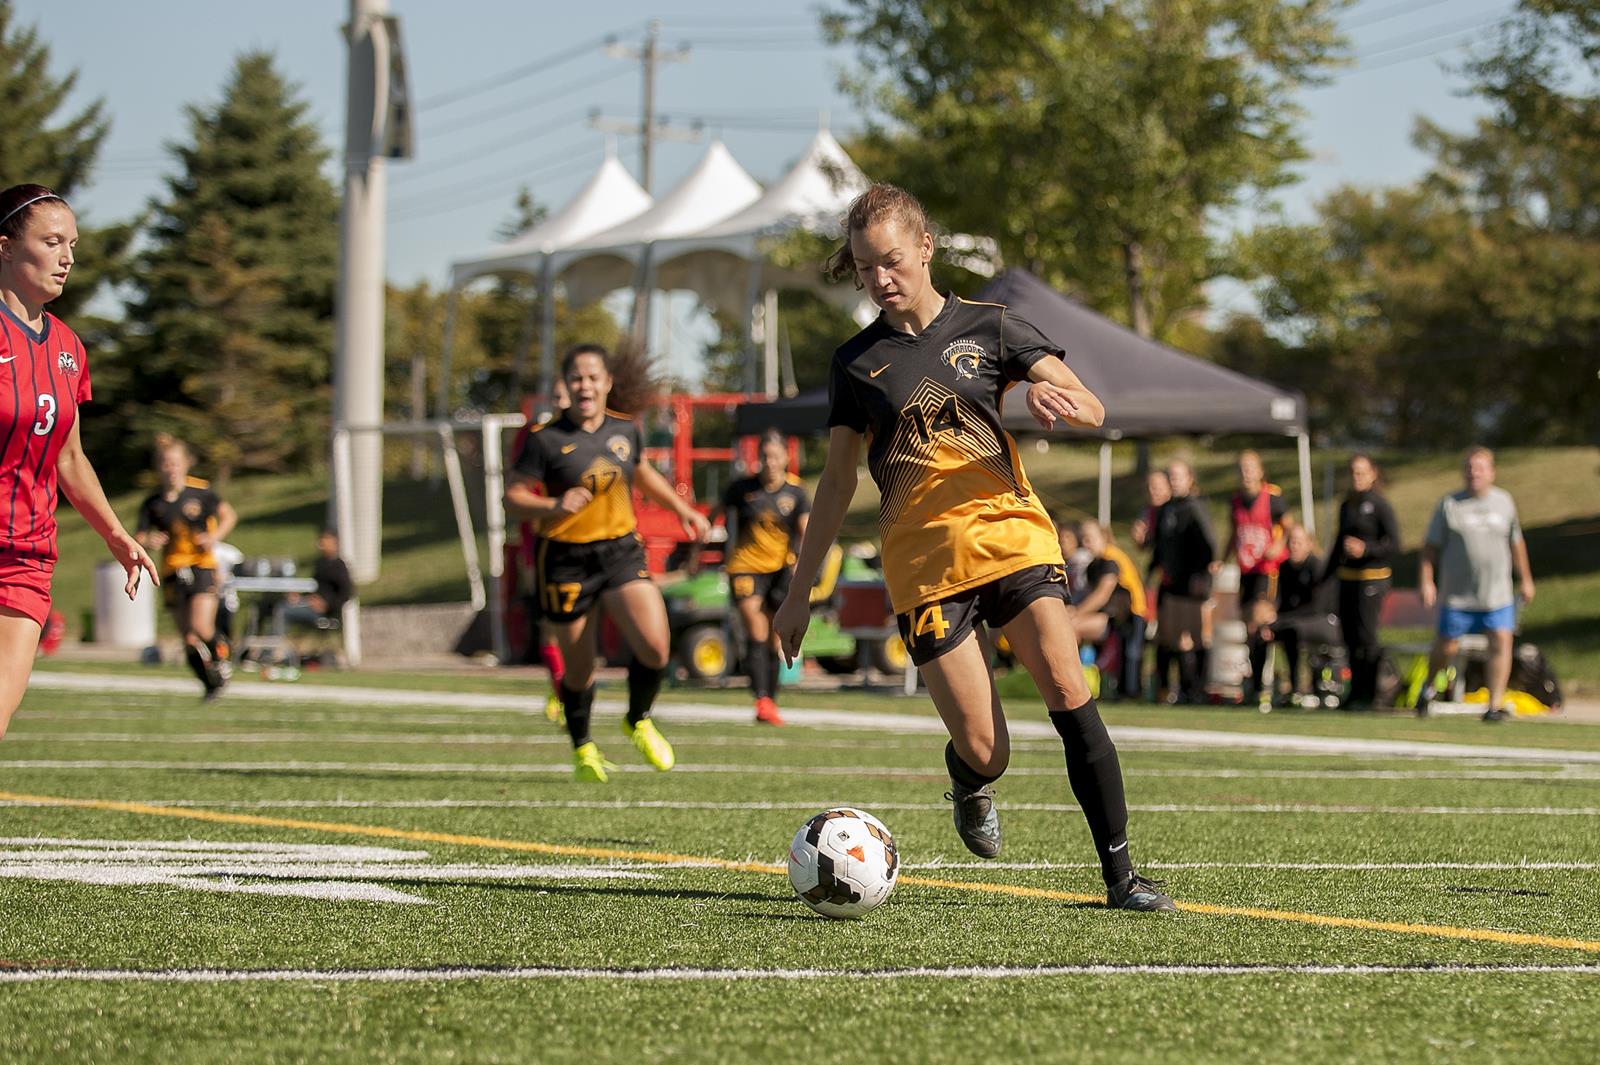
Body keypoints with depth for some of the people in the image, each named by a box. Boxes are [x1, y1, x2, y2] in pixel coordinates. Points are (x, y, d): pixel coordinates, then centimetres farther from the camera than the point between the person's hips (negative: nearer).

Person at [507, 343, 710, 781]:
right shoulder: (545, 438, -11)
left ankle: (638, 722, 13)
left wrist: (682, 510, 22)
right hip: (566, 560, -3)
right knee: (579, 667, 4)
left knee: (655, 645, -16)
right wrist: (554, 507, -27)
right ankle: (583, 747, 31)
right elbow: (513, 495, -9)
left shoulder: (625, 429, 4)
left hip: (622, 551, 3)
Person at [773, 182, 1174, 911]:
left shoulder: (986, 328, 8)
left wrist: (1055, 398, -21)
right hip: (922, 561, 0)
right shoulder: (856, 362, 10)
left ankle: (1120, 873, -14)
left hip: (1010, 534, 0)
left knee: (1068, 693, -19)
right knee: (985, 753, -8)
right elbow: (837, 481, 15)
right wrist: (799, 592, 13)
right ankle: (968, 787, 30)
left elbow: (1091, 410, 4)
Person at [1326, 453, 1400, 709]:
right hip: (1347, 577, 7)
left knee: (1365, 635, -7)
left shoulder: (1379, 506, -6)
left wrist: (1366, 549, -22)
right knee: (1350, 636, 7)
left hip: (1372, 577, -7)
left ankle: (1367, 694, -1)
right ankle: (1356, 690, 15)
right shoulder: (1346, 505, 16)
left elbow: (1394, 544, -10)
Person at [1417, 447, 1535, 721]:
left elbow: (1516, 542, 18)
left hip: (1497, 593, 2)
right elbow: (1431, 546, 1)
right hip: (1457, 594, -2)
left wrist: (1525, 579, 21)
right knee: (1447, 645, 6)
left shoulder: (1504, 502, 6)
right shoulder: (1449, 505, -2)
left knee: (1501, 643, -11)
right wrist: (1427, 581, -7)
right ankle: (1429, 687, 34)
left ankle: (1495, 705, -7)